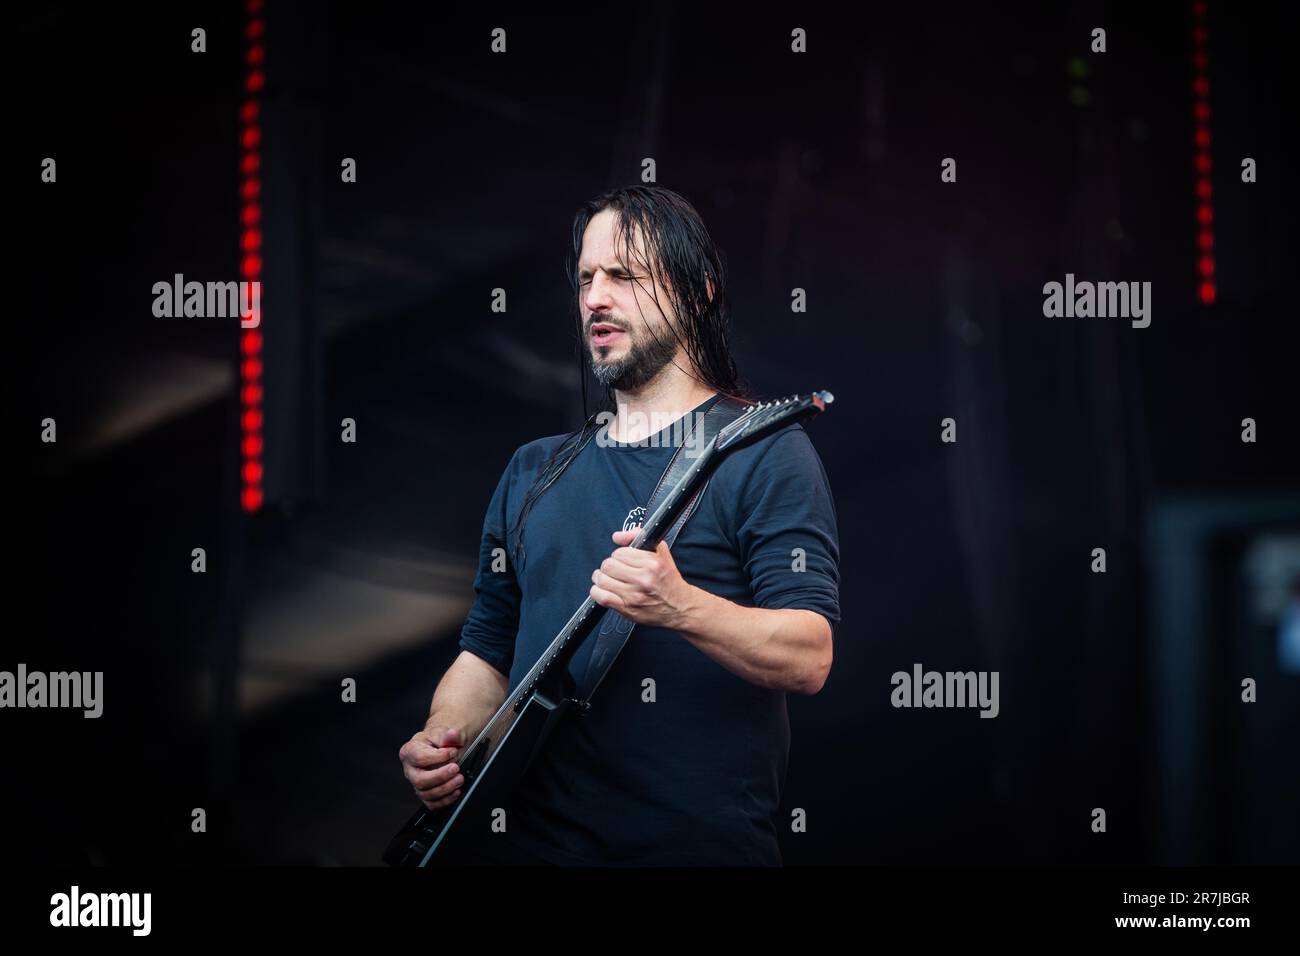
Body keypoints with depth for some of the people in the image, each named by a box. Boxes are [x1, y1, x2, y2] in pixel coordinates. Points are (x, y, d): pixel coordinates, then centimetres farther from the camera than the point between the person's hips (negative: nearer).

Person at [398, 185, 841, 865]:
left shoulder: (763, 452, -4)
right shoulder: (534, 471, 14)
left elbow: (808, 657, -14)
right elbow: (487, 651, 17)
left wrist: (680, 608, -29)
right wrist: (441, 742, -2)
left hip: (703, 844, -4)